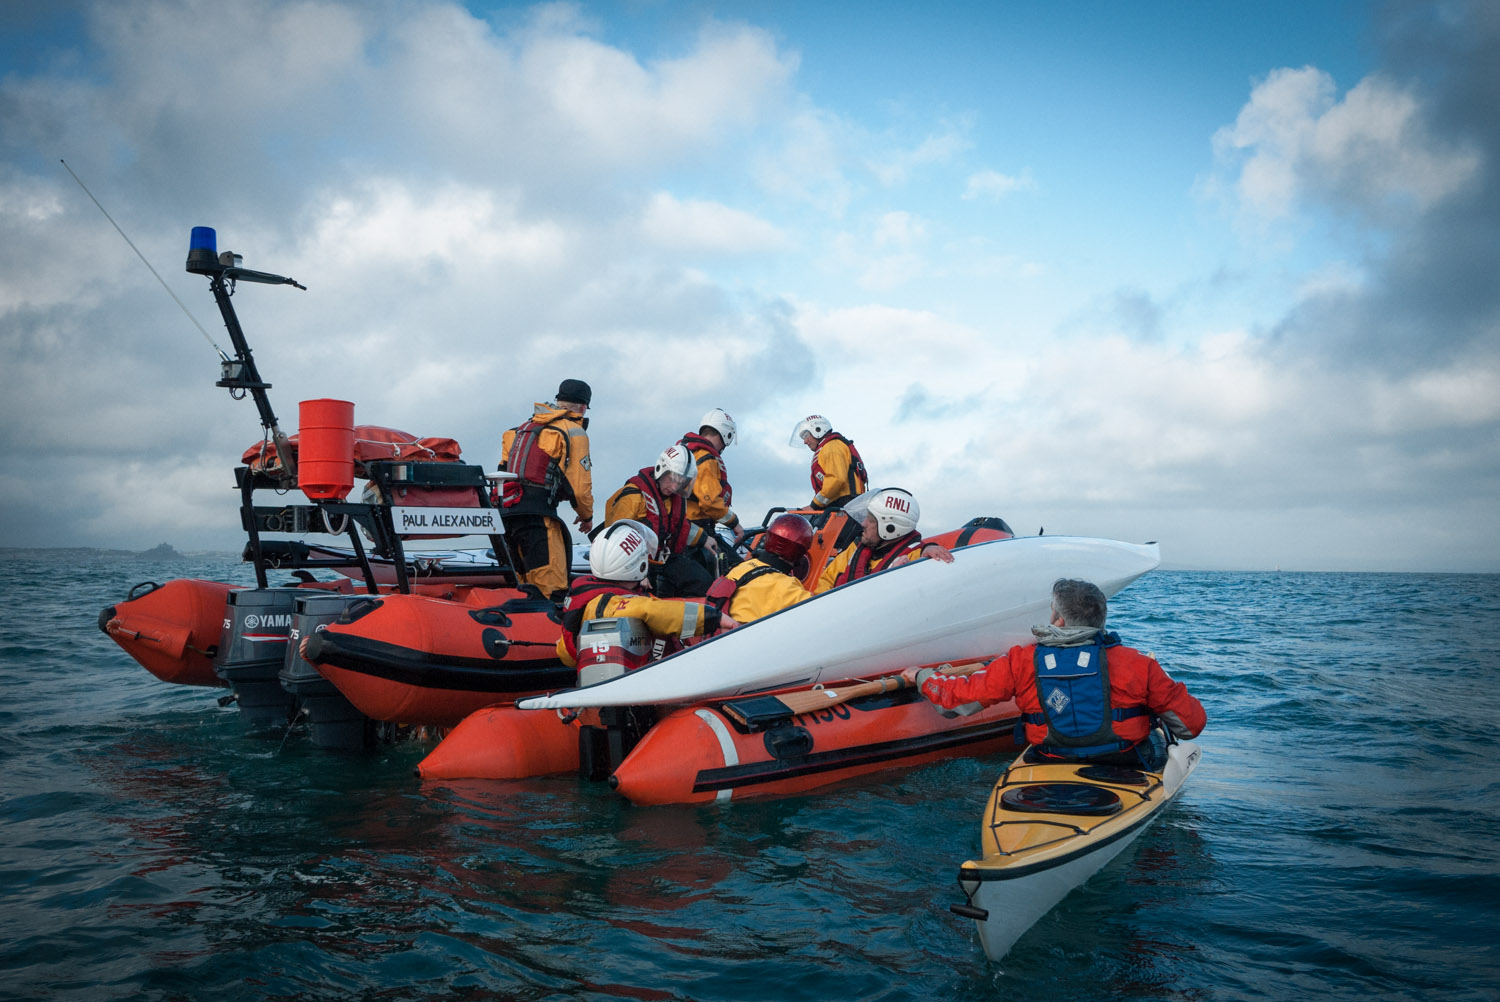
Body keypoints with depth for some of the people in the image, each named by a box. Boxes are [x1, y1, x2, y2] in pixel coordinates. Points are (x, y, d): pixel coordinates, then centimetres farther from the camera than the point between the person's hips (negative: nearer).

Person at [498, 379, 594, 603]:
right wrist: (586, 515, 12)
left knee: (528, 584, 16)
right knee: (551, 591, -12)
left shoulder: (525, 427, 24)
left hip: (507, 511, 8)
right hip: (538, 516, -8)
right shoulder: (574, 432, 1)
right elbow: (579, 486, -4)